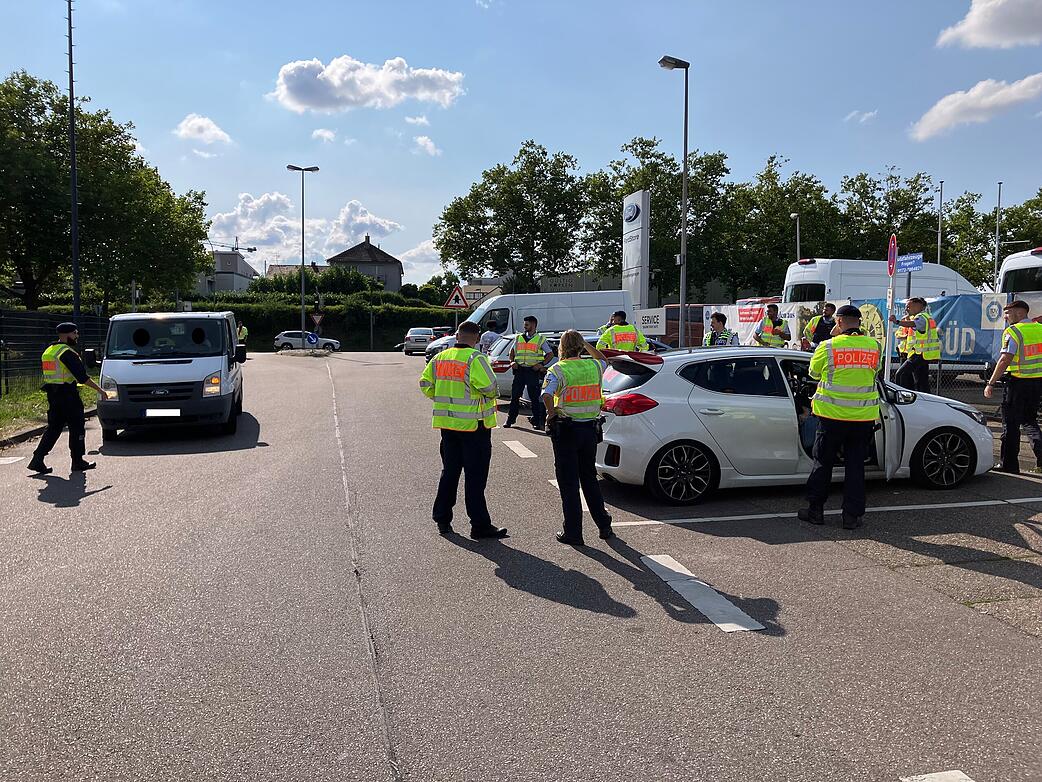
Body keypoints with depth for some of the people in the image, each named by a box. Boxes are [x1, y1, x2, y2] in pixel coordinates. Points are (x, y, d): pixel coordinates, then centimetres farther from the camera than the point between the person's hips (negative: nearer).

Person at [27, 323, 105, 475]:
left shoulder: (48, 352, 16)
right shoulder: (67, 353, -14)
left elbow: (52, 375, 19)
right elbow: (82, 376, -18)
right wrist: (99, 389, -12)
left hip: (52, 395, 9)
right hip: (67, 395, -9)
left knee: (53, 428, 12)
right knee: (76, 428, 2)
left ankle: (37, 460, 5)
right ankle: (78, 462, 9)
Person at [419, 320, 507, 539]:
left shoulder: (439, 358, 6)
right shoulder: (475, 359, -14)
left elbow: (425, 384, 7)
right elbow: (489, 387, -22)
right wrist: (491, 396, -1)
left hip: (447, 423, 6)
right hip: (473, 423, -6)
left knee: (450, 471, 17)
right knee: (475, 476, -1)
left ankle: (442, 519, 23)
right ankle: (480, 525, 4)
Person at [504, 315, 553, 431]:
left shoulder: (540, 339, 4)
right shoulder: (519, 338, 13)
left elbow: (550, 354, 5)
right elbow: (512, 351, 22)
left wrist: (541, 364, -7)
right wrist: (512, 361, 5)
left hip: (533, 371, -3)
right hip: (519, 370, 3)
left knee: (535, 398, 0)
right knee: (514, 396, 4)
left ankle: (537, 422, 7)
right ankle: (510, 420, 11)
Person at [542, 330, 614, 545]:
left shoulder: (558, 370, -11)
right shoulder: (594, 366, 4)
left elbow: (546, 394, -29)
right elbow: (603, 360, 29)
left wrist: (551, 413, -14)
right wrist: (587, 345, 29)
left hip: (566, 430, -5)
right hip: (590, 428, 5)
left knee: (568, 483, 3)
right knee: (590, 478, 19)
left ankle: (573, 533, 7)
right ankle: (604, 526, 24)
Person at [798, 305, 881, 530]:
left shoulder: (828, 347, -10)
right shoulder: (874, 346, -1)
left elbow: (813, 372, 6)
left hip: (832, 416, -2)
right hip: (863, 417, 2)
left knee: (823, 462, 10)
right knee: (855, 465, 10)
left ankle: (815, 510, 16)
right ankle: (852, 515, 12)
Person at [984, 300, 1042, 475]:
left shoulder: (1013, 332, -12)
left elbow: (1005, 360, -20)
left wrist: (991, 383, -17)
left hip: (1018, 382, -7)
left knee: (1010, 423, 4)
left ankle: (1009, 464, 9)